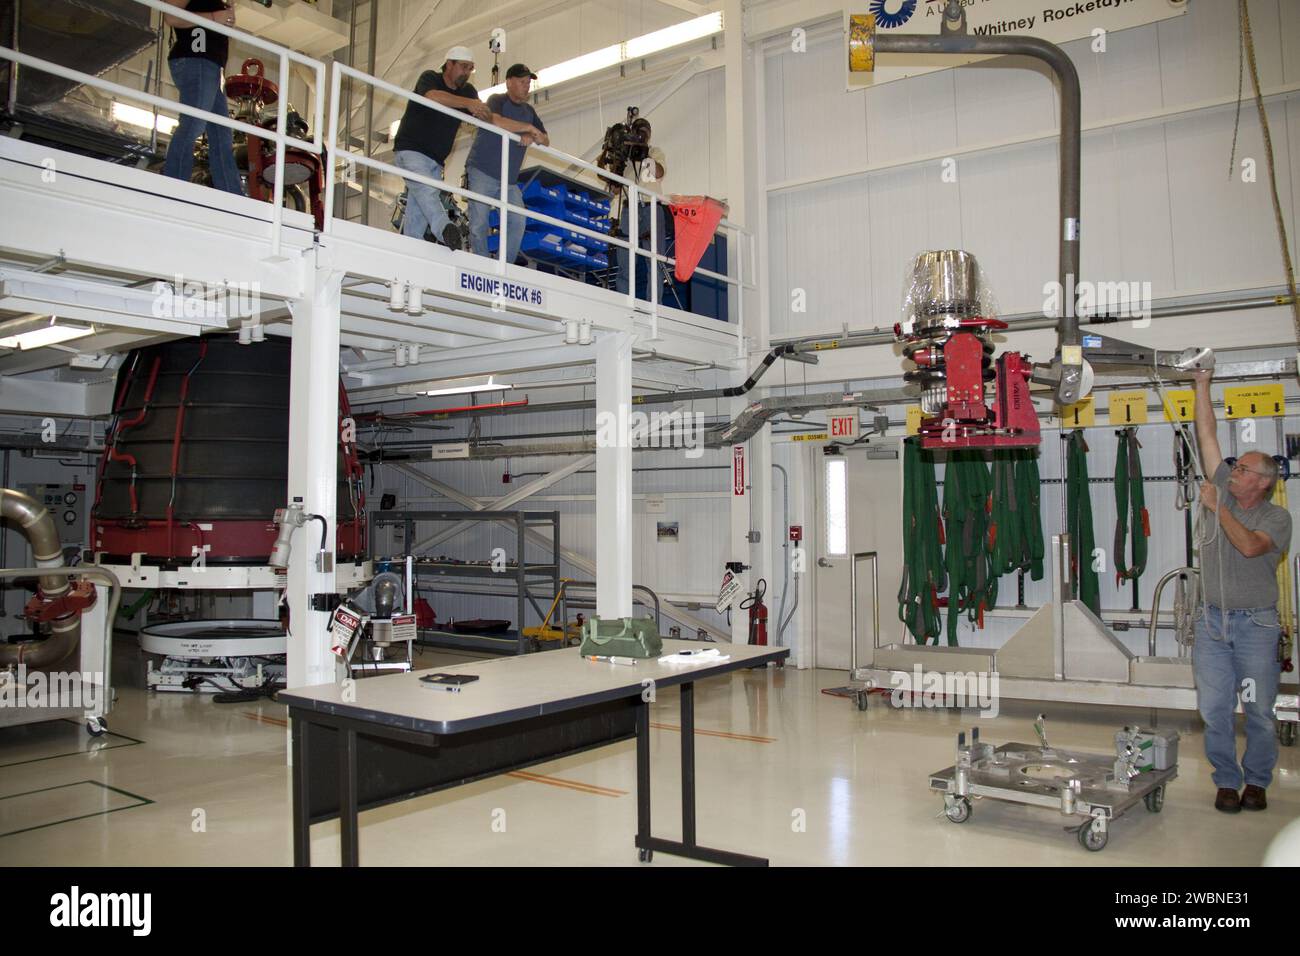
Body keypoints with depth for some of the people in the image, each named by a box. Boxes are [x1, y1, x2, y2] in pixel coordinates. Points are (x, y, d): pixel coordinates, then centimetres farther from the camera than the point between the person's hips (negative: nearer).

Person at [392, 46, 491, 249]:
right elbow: (432, 96, -28)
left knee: (418, 214, -1)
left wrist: (484, 114, -20)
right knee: (426, 190, -30)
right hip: (410, 151, -6)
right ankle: (445, 230, -51)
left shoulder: (467, 91, 14)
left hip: (435, 162, 6)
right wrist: (468, 103, -36)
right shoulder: (429, 78, -3)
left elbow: (486, 119, 4)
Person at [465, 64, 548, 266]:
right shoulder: (497, 100, -2)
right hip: (483, 171, -6)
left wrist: (532, 137, -10)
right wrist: (529, 127, -17)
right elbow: (496, 121, -25)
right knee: (479, 223, -9)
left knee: (517, 222, -7)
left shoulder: (529, 111, 18)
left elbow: (545, 141, 14)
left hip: (509, 180, 6)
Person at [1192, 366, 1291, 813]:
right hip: (1212, 621, 3)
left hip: (1256, 625, -3)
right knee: (1215, 710, 3)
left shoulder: (1277, 516, -1)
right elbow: (1207, 436, 6)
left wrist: (1218, 508, -16)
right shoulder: (1224, 493, 8)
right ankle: (1226, 781, 15)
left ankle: (1257, 781, 19)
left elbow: (1250, 545, -22)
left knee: (1259, 711, 3)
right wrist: (1202, 385, 4)